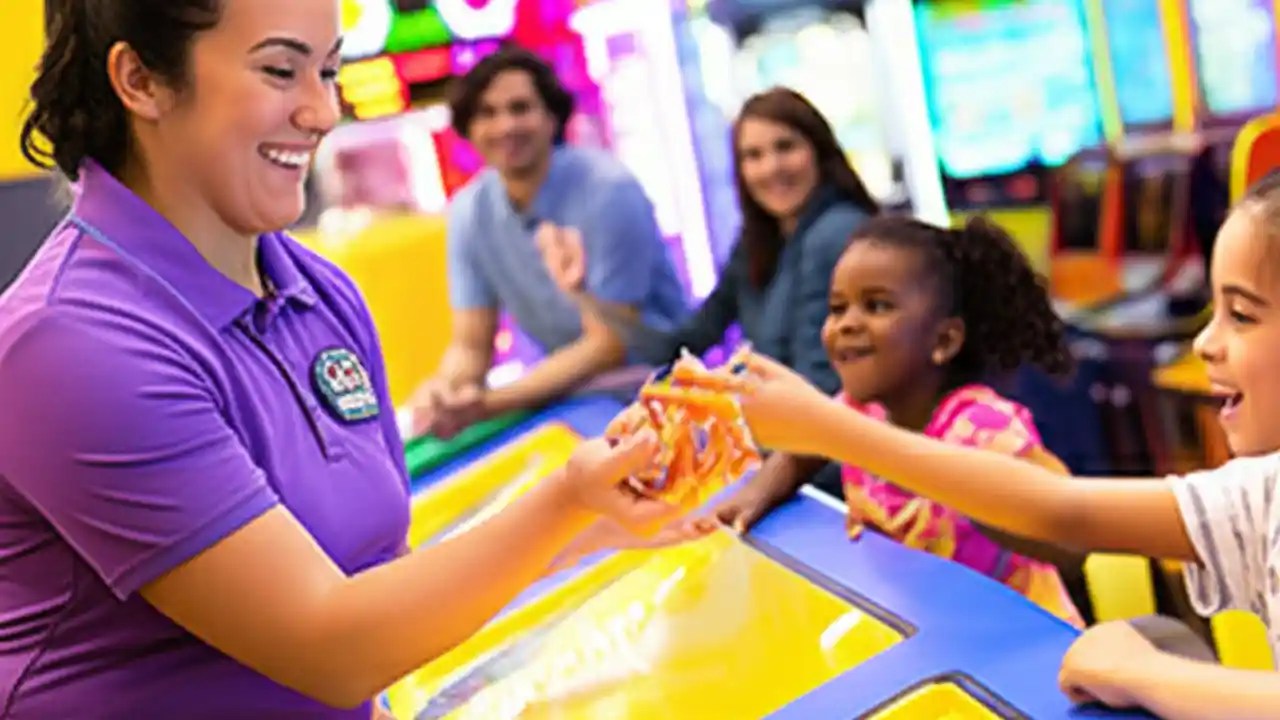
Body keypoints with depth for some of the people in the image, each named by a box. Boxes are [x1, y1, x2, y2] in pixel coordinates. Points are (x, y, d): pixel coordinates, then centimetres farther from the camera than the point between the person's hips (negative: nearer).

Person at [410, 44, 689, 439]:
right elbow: (471, 345, -2)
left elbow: (609, 347, -20)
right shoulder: (467, 213, -5)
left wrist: (489, 404, -29)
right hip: (566, 389, 5)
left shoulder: (609, 192, -20)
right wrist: (443, 389, -26)